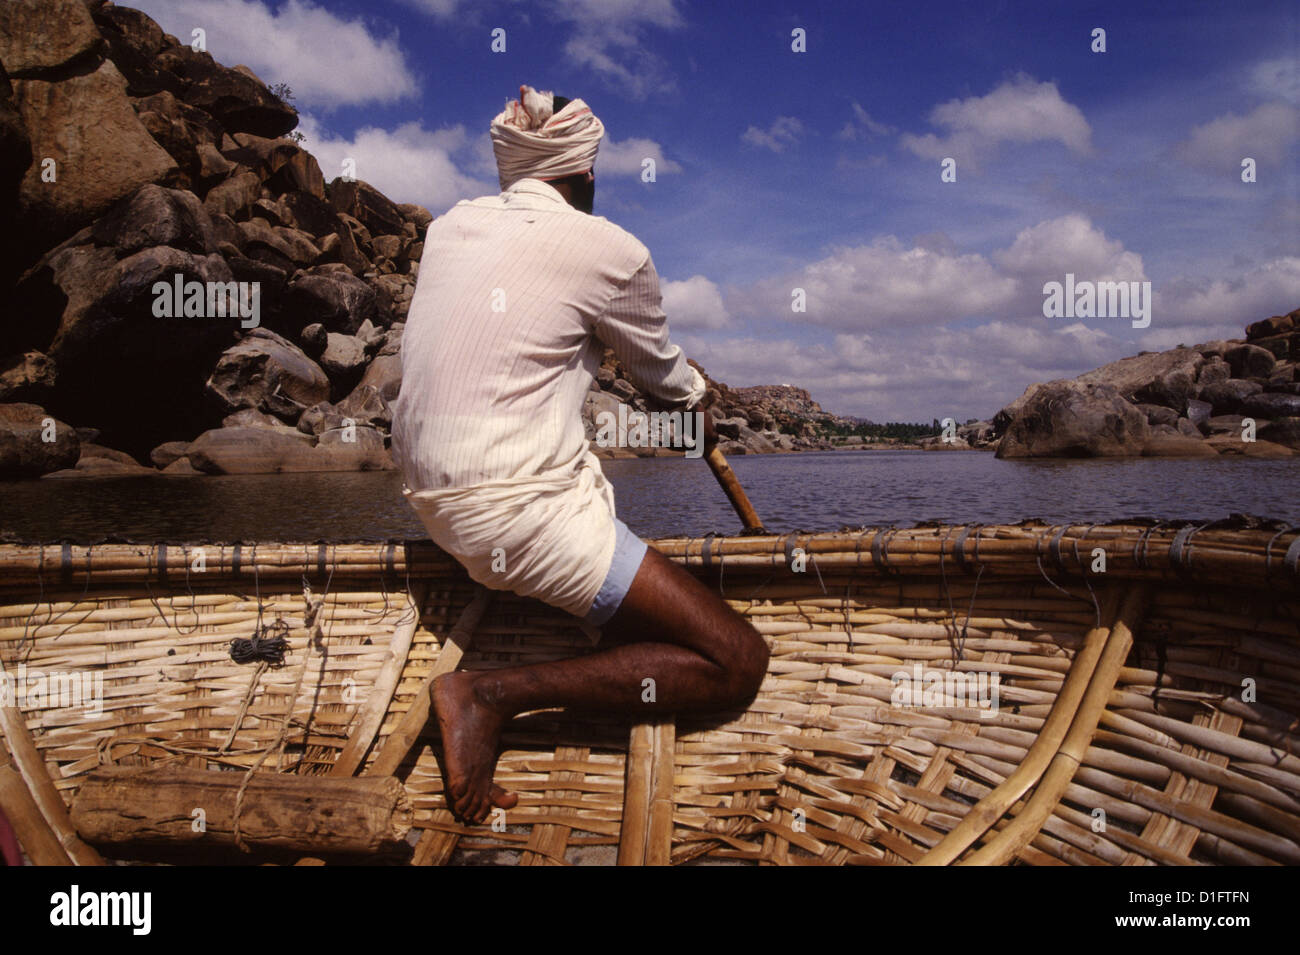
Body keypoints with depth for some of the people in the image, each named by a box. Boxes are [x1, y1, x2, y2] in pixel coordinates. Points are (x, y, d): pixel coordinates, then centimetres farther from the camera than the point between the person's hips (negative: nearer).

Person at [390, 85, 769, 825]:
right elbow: (667, 381, 8)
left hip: (431, 496, 9)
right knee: (737, 661, -6)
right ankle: (493, 694, -12)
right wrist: (702, 408, 32)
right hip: (520, 512, -8)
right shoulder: (609, 250, -8)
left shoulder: (451, 224, 11)